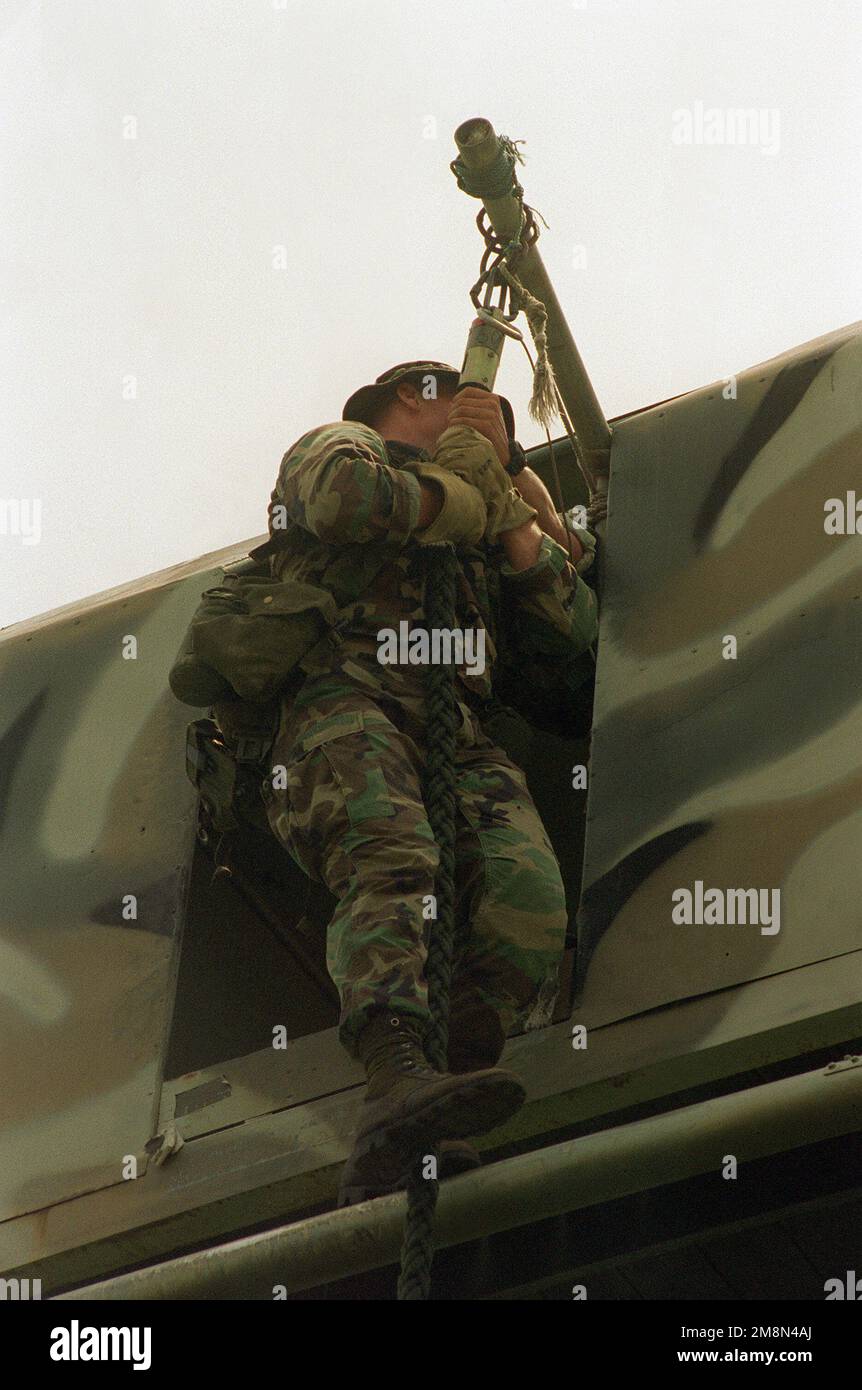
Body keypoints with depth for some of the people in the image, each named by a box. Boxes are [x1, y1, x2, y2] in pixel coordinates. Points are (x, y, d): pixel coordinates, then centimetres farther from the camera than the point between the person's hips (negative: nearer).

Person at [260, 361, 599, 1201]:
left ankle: (428, 1143, -39)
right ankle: (396, 1084, -58)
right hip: (345, 705, -5)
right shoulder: (345, 445, 25)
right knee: (393, 864, -36)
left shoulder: (478, 541, 41)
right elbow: (340, 498, -3)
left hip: (461, 742, 5)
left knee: (528, 901, -27)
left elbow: (573, 644, 29)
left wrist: (516, 527, 18)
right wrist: (462, 494, 12)